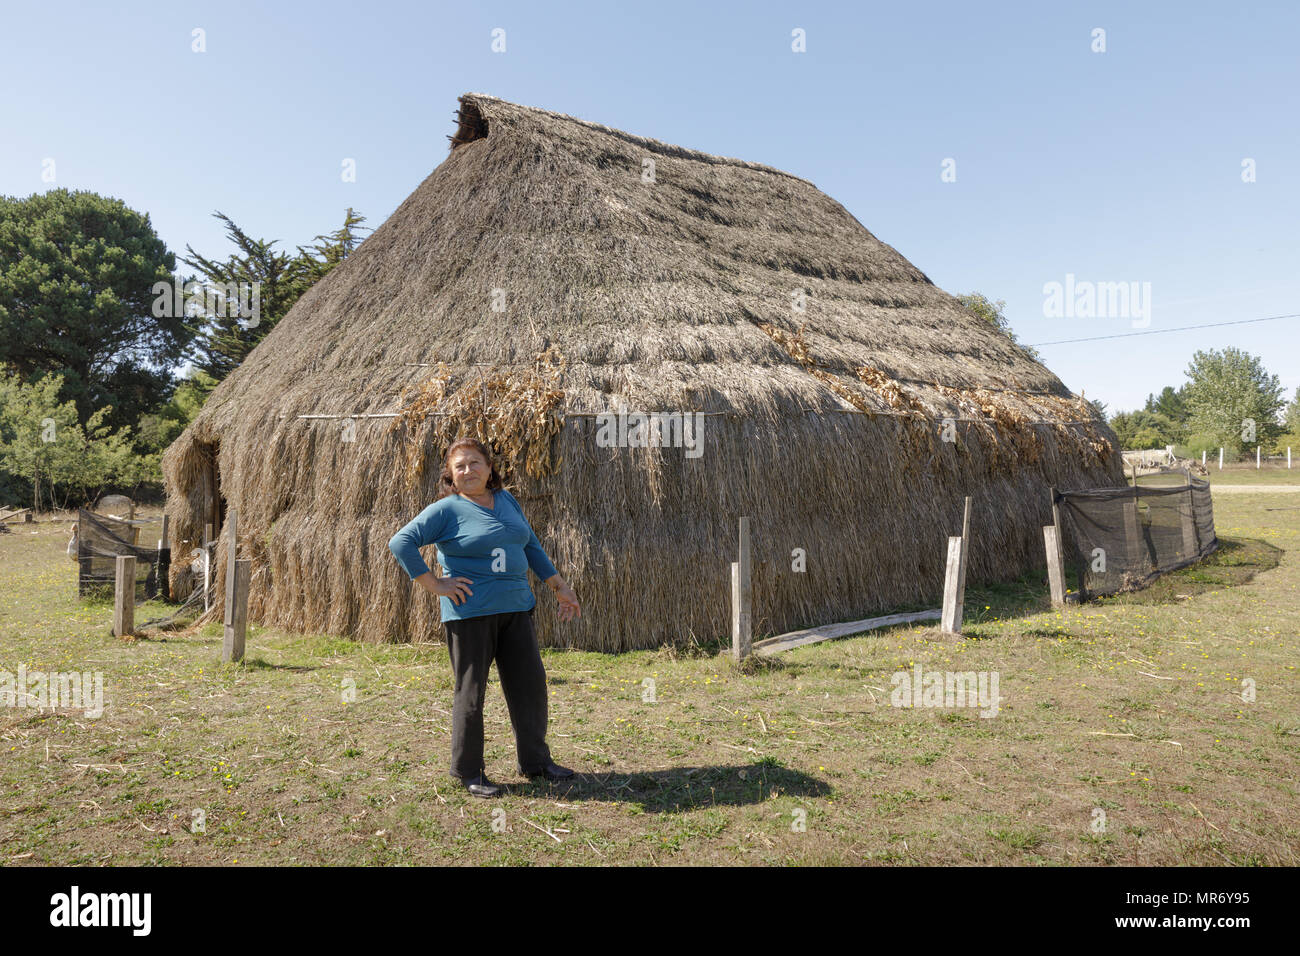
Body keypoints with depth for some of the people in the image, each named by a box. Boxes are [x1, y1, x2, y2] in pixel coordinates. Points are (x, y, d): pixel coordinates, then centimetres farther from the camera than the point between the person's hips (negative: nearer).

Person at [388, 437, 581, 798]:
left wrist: (559, 586, 19)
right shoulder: (446, 510, -5)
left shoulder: (507, 501, 12)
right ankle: (468, 771, 18)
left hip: (515, 609, 6)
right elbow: (400, 542, -11)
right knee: (471, 691, 2)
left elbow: (531, 546, 20)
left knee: (530, 683, 9)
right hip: (470, 613, -5)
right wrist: (434, 585, -13)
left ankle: (535, 760, 25)